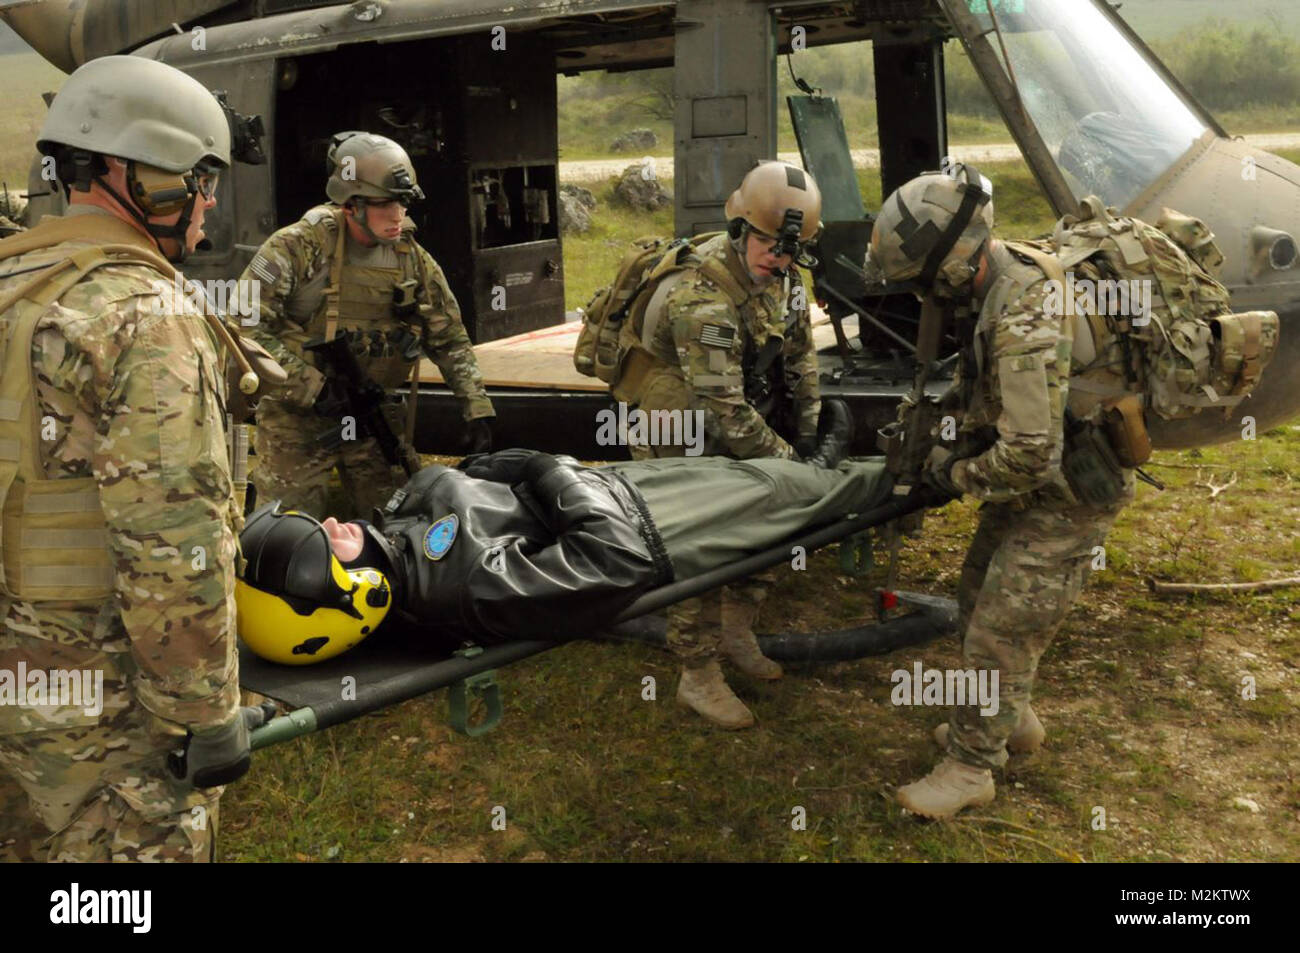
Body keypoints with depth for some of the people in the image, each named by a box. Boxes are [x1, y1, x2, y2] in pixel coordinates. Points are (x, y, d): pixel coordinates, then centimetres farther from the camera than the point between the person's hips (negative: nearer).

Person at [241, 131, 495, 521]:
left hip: (369, 413, 5)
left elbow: (451, 340, 7)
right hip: (298, 416, -4)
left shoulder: (413, 259, 0)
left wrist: (478, 410, -1)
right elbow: (243, 326, -21)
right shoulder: (301, 246, -16)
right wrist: (313, 388, -23)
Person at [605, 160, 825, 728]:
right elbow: (724, 409, -32)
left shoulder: (781, 278, -4)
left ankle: (735, 632, 33)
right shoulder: (701, 297, -32)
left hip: (733, 428, 8)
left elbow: (801, 358, 9)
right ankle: (698, 677, 9)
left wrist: (809, 435, 5)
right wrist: (787, 460, -22)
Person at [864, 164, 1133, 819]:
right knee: (980, 594, 21)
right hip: (1033, 480, 10)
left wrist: (956, 476, -17)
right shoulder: (1001, 277, -3)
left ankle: (970, 766, 14)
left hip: (1067, 495, -10)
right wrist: (961, 442, 4)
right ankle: (1012, 720, 41)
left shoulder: (1023, 328, -35)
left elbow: (1029, 456, -33)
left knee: (1001, 631, -2)